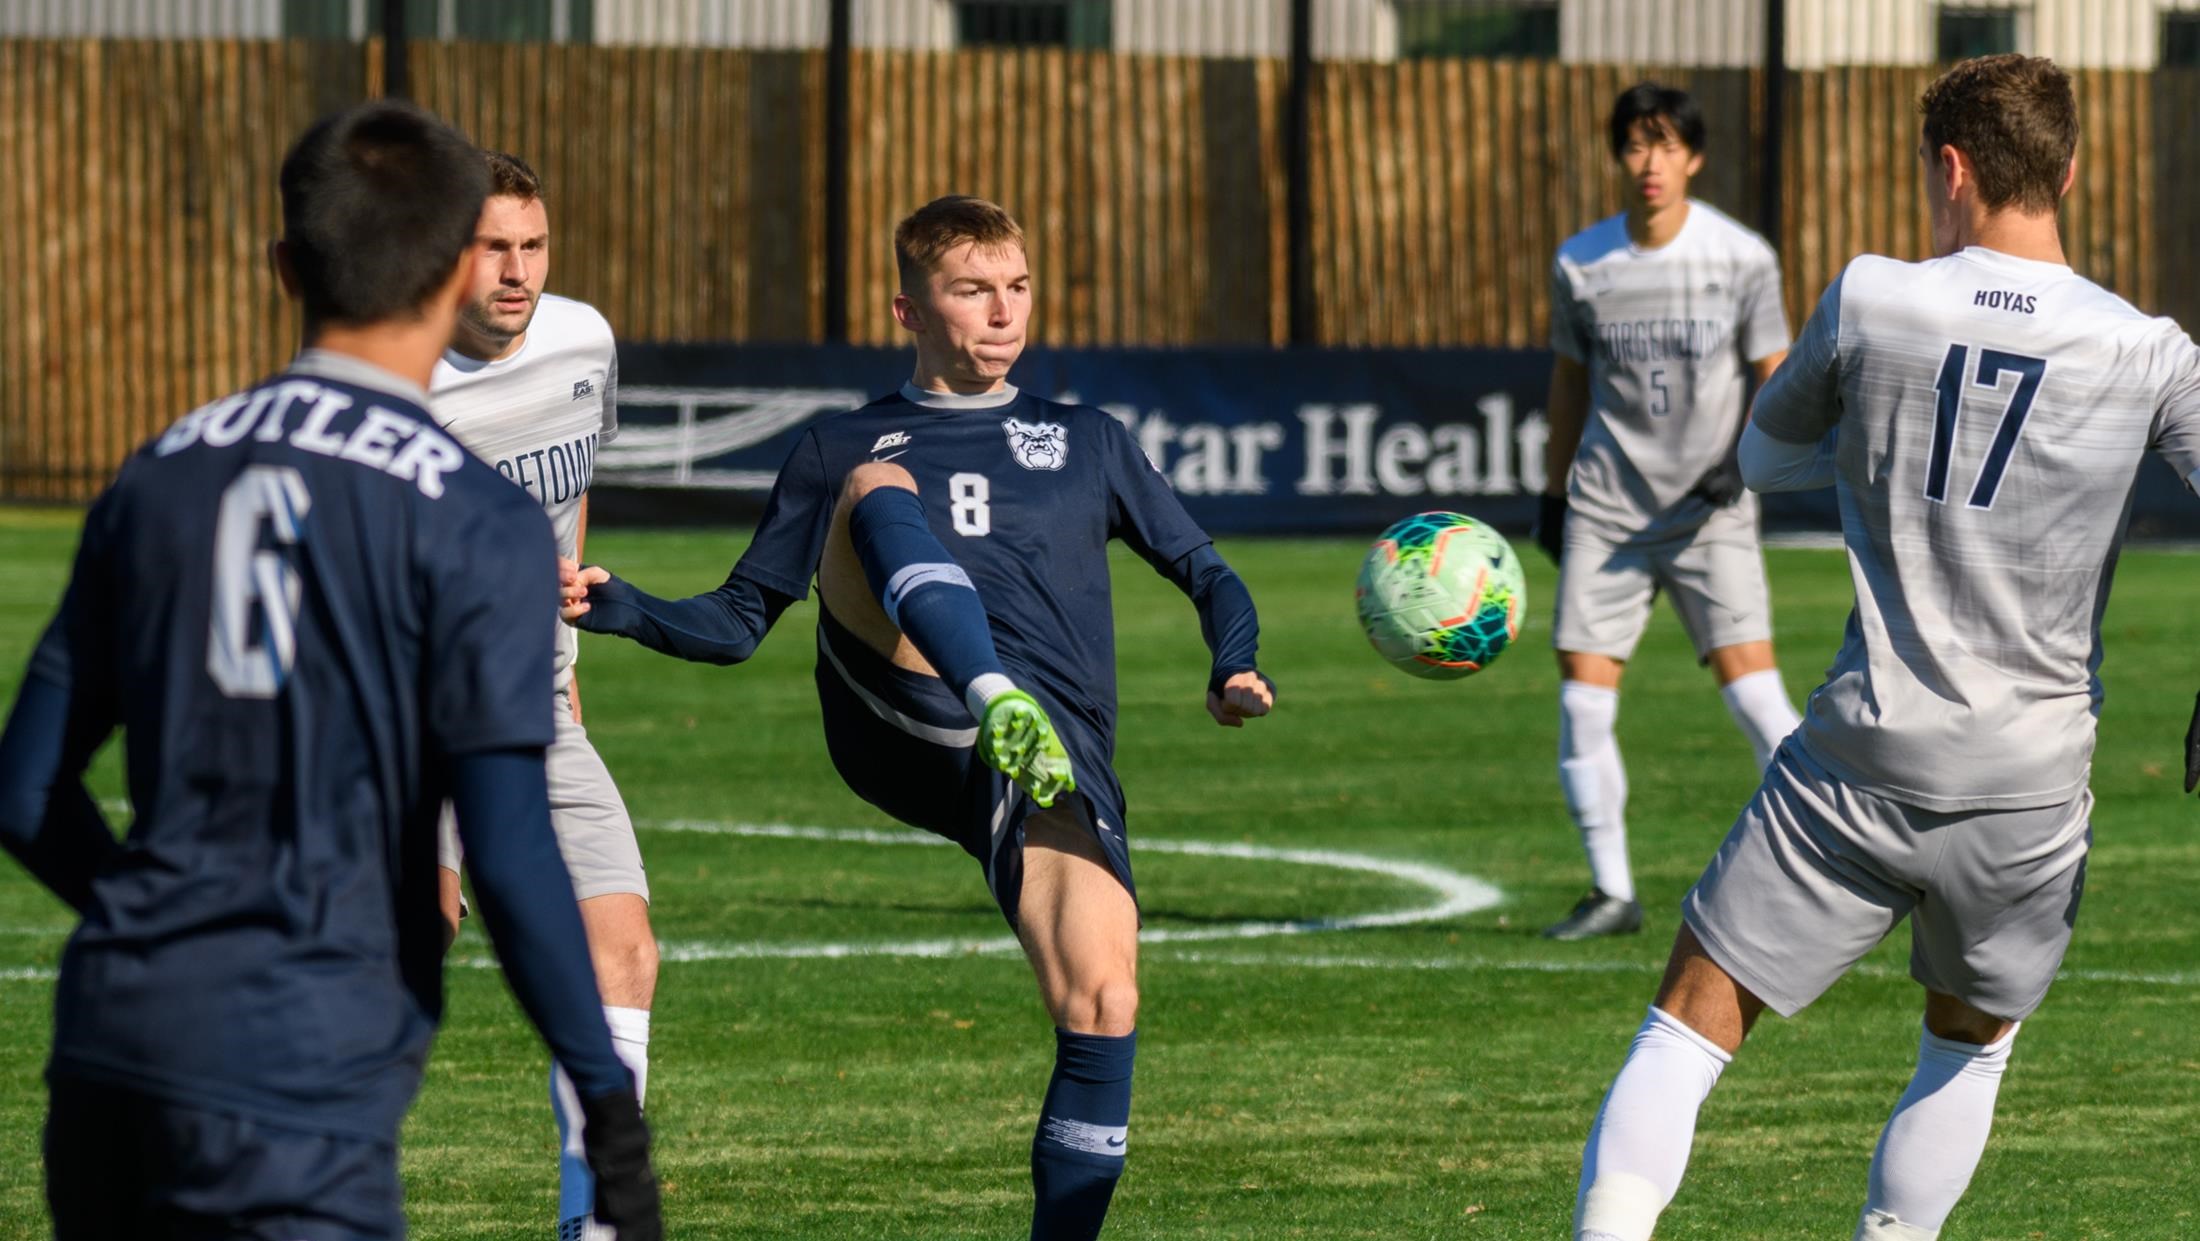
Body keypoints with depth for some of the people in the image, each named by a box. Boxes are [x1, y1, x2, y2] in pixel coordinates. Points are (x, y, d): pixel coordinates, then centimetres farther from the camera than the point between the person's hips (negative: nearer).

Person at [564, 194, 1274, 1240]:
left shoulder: (1087, 445, 26)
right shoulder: (845, 451, 22)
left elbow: (1206, 574, 27)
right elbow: (739, 622, 19)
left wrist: (1236, 670, 5)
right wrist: (619, 608, -1)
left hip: (1059, 755, 1)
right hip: (897, 719, -1)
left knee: (1102, 1009, -22)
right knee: (883, 490, -27)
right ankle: (1007, 711, -54)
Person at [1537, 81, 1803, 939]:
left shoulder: (1743, 259, -5)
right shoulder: (1580, 264, 1)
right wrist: (1553, 493, 18)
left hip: (1708, 511, -2)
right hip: (1607, 508, 2)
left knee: (1751, 686, -13)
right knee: (1583, 699, -4)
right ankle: (1611, 892, 7)